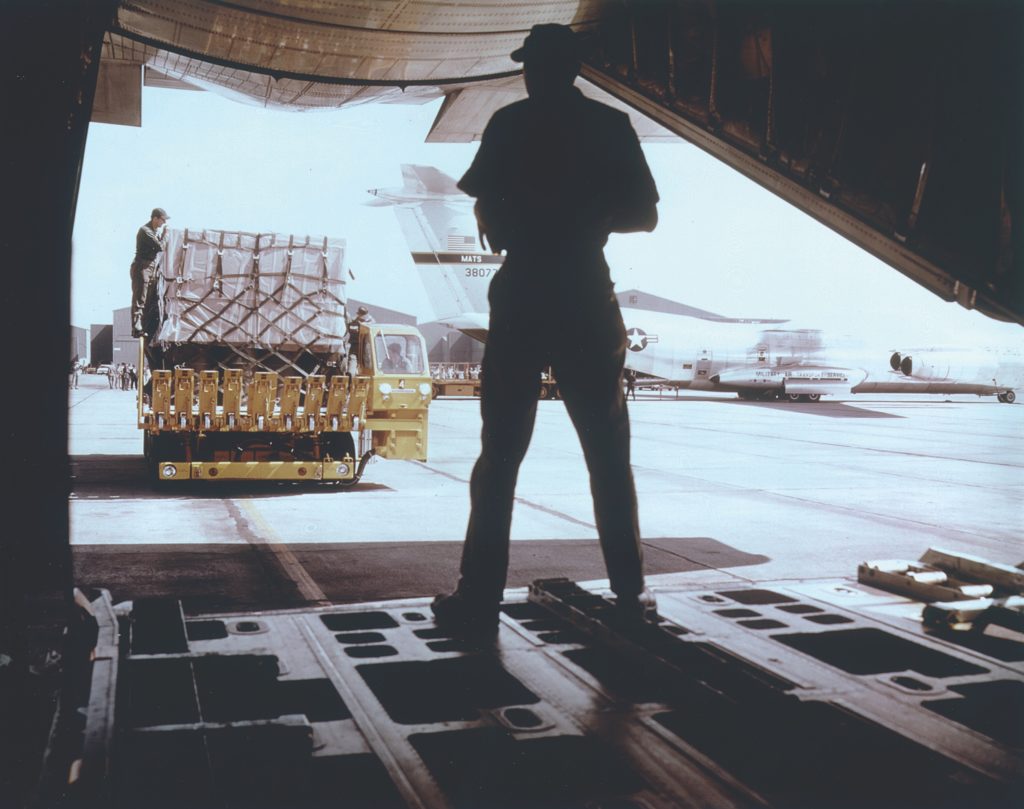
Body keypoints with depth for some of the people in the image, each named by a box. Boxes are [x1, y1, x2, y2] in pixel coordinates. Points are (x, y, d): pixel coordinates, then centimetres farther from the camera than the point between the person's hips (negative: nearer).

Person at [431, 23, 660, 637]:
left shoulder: (509, 123, 3)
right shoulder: (611, 124, 7)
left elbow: (486, 208, -6)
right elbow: (645, 215, 7)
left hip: (521, 296, -1)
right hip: (588, 299, 1)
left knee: (500, 450, 1)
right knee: (608, 452, 9)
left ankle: (480, 597, -2)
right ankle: (630, 591, 10)